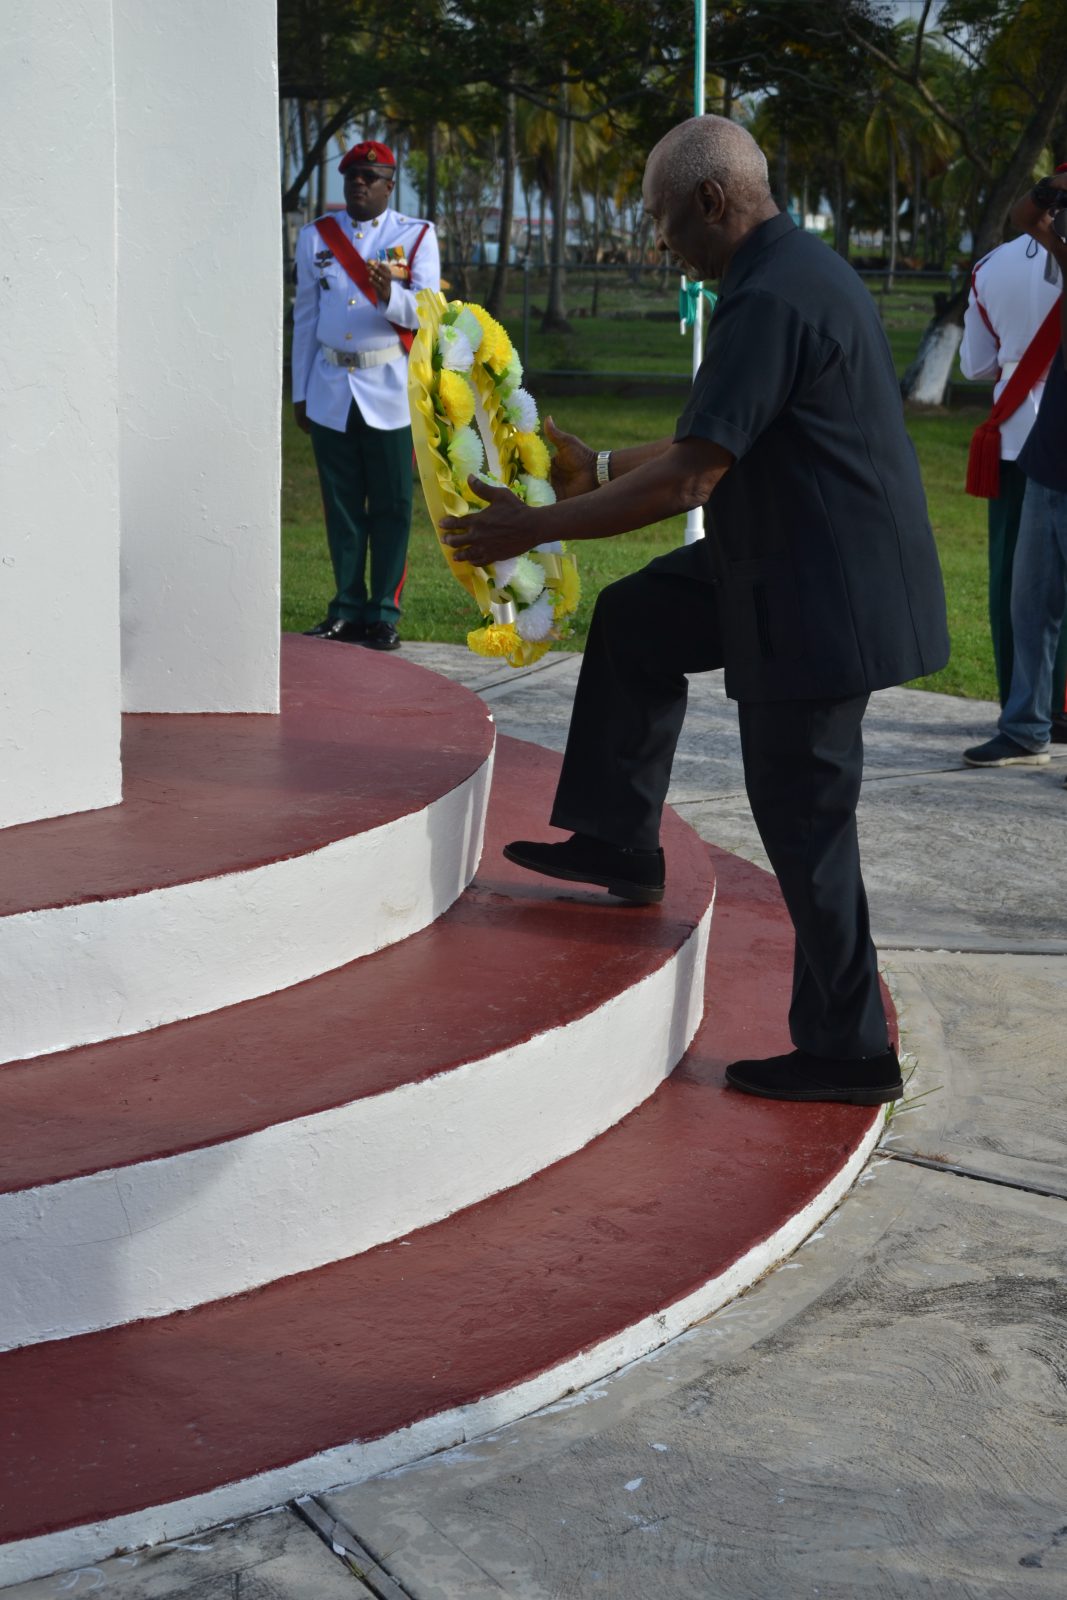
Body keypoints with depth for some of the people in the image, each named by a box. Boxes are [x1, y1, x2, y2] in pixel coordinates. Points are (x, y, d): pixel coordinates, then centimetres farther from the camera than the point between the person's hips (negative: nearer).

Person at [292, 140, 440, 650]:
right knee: (341, 506, 5)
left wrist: (391, 296, -29)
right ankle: (347, 612, 11)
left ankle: (384, 614, 5)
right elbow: (305, 317, 13)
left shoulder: (417, 236, 4)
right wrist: (299, 392, 11)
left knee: (391, 507, -1)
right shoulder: (316, 236, 11)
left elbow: (428, 310, -7)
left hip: (389, 391, -2)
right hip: (330, 391, 2)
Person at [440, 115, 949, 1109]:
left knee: (804, 820, -1)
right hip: (795, 563, 10)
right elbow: (718, 446, 22)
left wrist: (533, 528, -15)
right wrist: (597, 468, 25)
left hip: (822, 594, -10)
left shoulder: (770, 300, -22)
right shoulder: (795, 272, 12)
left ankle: (846, 1054, 10)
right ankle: (619, 846, 29)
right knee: (634, 621, 21)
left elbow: (691, 478, -24)